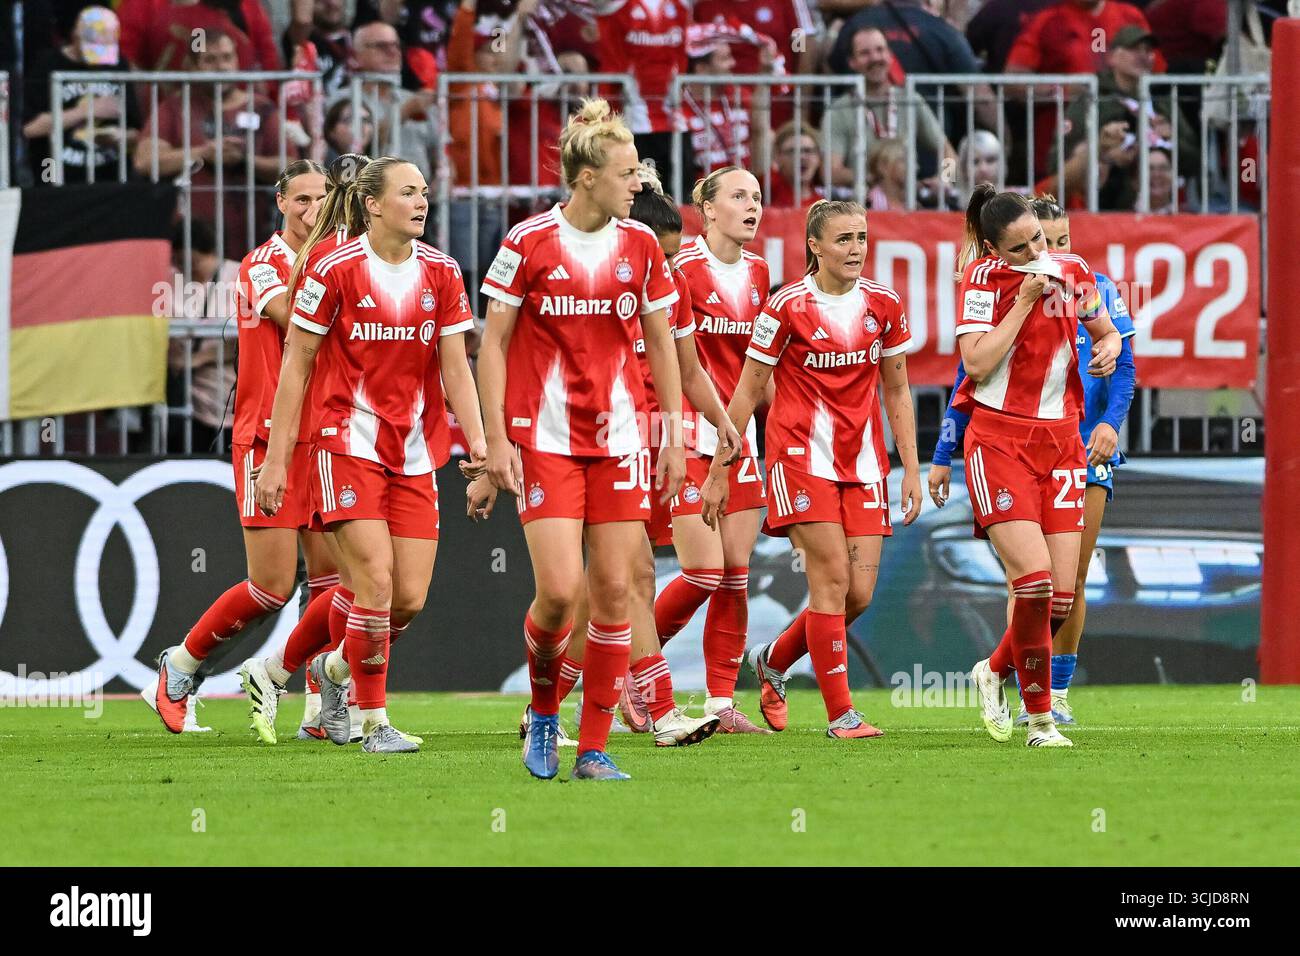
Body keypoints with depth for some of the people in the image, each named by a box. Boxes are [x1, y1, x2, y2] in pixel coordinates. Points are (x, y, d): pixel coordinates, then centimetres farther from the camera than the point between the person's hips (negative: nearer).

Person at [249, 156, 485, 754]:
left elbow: (455, 368, 4)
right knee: (376, 585, -15)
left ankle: (338, 667, 29)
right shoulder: (336, 269, -8)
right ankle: (374, 722, -2)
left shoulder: (440, 272, 4)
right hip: (349, 441, -5)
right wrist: (276, 458, -4)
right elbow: (296, 364, -3)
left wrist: (477, 439, -11)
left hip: (414, 451, 5)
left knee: (411, 598, 0)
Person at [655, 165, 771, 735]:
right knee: (705, 572, -10)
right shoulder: (680, 267, -11)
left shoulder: (757, 272, 10)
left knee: (736, 575, 3)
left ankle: (721, 703, 8)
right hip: (688, 436, -6)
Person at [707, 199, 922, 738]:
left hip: (863, 464, 5)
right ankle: (840, 713, -8)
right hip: (803, 455, -5)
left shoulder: (883, 305, 5)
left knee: (859, 593, -2)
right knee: (832, 579, -14)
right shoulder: (788, 307, -7)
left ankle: (773, 662, 24)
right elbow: (747, 394, -1)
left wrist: (911, 469, 9)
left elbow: (896, 392, 14)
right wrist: (718, 473, 0)